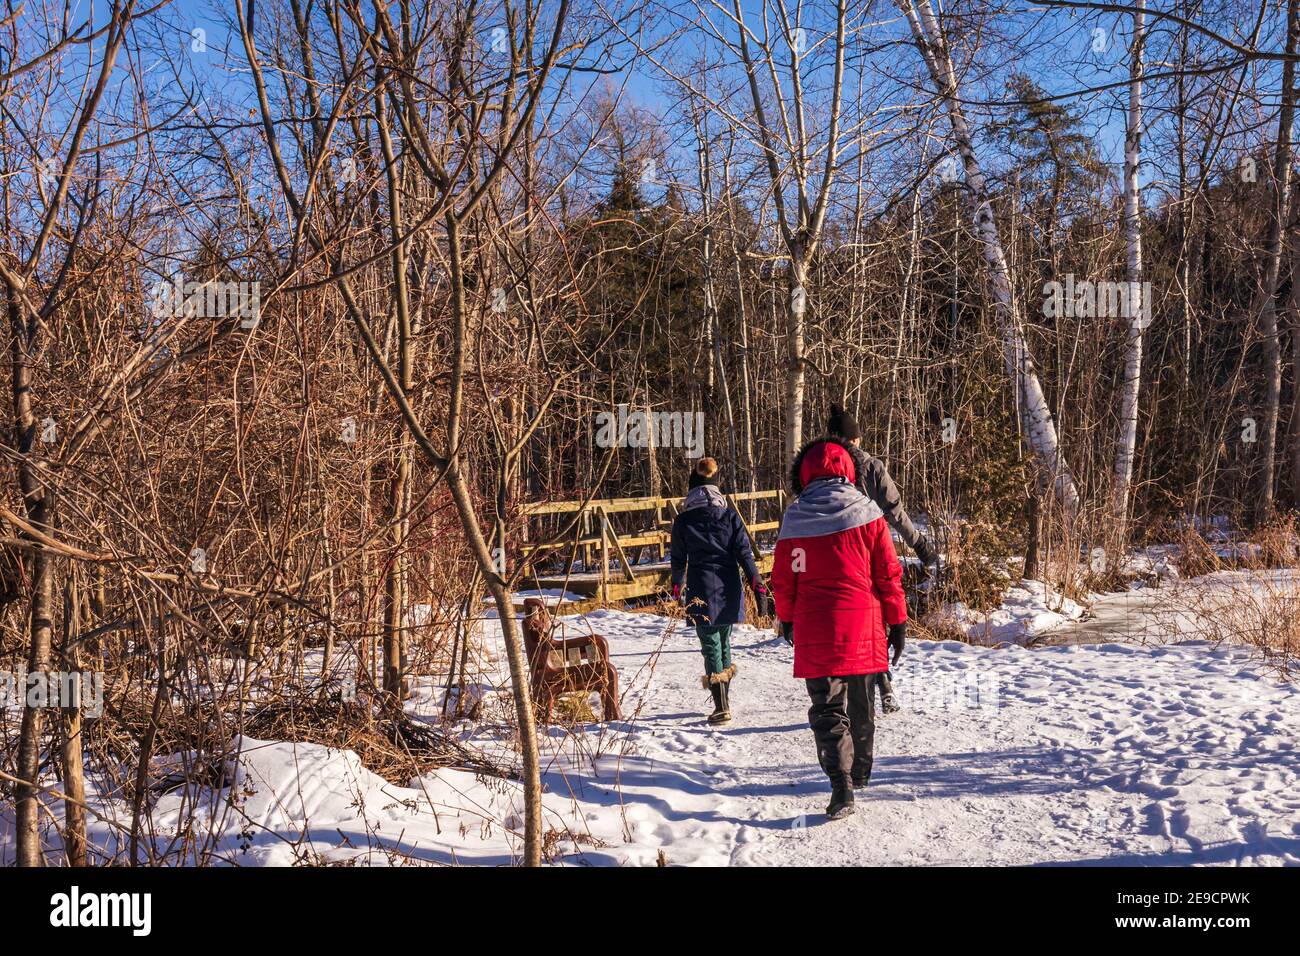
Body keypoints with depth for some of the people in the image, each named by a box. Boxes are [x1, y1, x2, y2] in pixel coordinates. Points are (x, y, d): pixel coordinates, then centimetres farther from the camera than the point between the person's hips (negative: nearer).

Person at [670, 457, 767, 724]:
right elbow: (744, 553, -3)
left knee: (711, 647, 0)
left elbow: (679, 559, 5)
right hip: (729, 590, 3)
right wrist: (758, 586, -2)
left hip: (701, 591, -3)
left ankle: (721, 708, -5)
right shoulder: (729, 514, 1)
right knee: (724, 642, 19)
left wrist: (677, 589, 20)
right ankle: (724, 699, 30)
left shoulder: (683, 519, -1)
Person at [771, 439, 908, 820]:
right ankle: (861, 771, 36)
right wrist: (898, 621, 8)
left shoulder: (794, 518, -2)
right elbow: (888, 573, -1)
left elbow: (782, 579, 4)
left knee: (827, 710, 3)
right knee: (861, 705, 19)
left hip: (814, 632, -1)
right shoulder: (867, 513, -3)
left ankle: (841, 785, -12)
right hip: (863, 630, 1)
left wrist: (787, 619, 19)